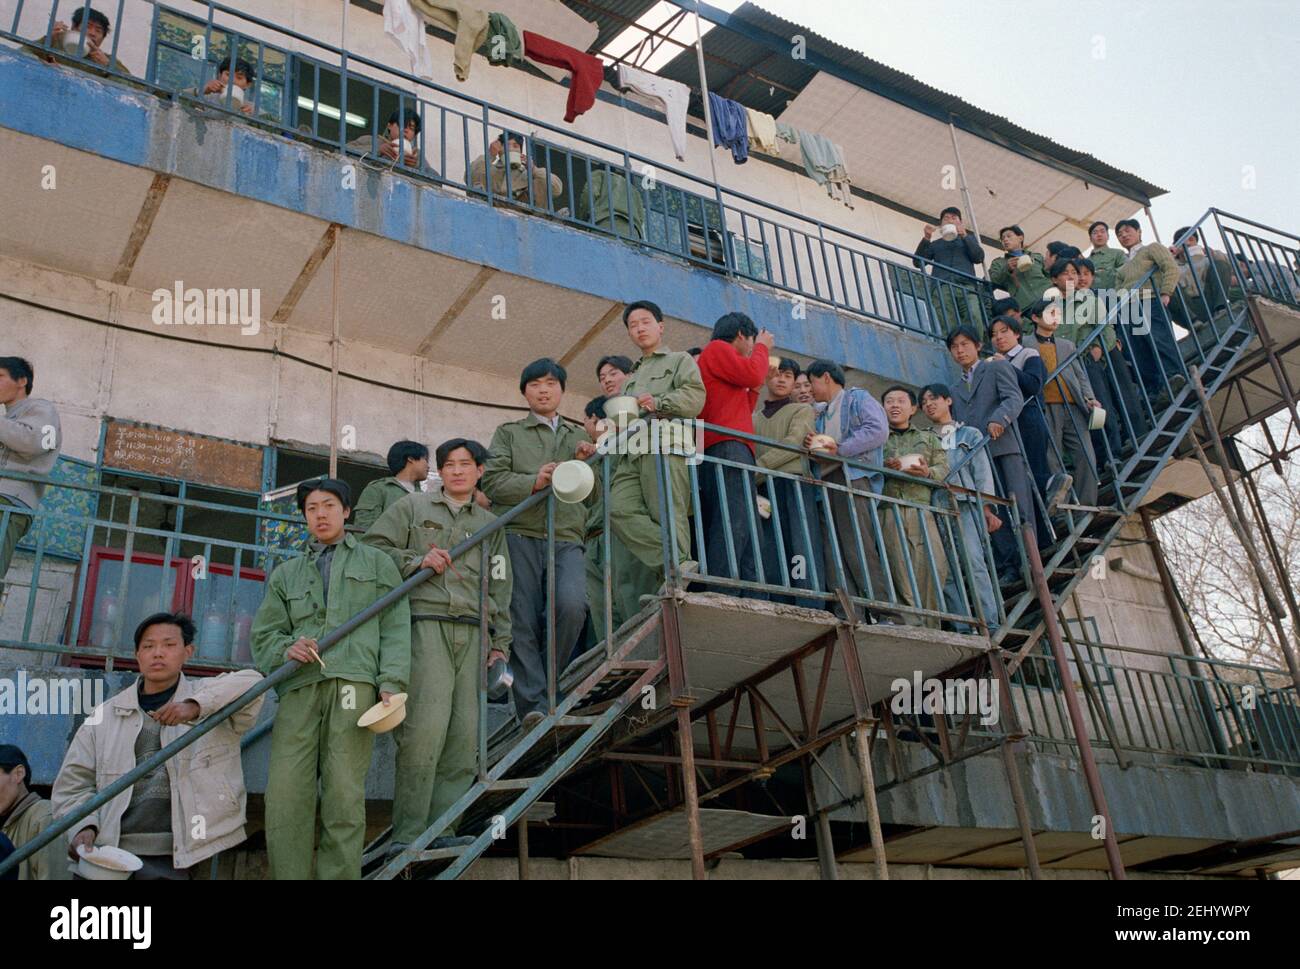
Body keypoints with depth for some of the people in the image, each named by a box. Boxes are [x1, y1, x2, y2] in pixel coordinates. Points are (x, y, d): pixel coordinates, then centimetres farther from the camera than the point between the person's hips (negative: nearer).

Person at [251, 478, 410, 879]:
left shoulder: (377, 564, 21)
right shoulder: (286, 574, 29)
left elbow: (395, 630, 11)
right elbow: (264, 634, 21)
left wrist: (392, 682, -4)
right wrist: (286, 648, -3)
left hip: (353, 684, -2)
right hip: (298, 688, 3)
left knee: (344, 796, -9)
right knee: (284, 794, -10)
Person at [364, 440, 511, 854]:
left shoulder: (490, 524, 24)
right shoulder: (413, 506, 12)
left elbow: (500, 587, 24)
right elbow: (373, 547, 7)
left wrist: (501, 640, 17)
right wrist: (416, 561, -9)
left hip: (470, 633, 5)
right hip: (426, 624, -5)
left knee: (465, 734, -2)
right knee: (427, 724, -18)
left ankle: (441, 829, 5)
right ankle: (407, 834, -11)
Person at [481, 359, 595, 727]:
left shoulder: (578, 438, 27)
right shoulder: (509, 433, 18)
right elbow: (492, 480, 4)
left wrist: (584, 462, 6)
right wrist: (533, 482, -11)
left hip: (567, 540, 2)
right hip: (521, 535, -1)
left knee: (571, 606, -22)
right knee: (524, 621, -9)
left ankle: (548, 680, -1)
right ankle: (534, 703, -8)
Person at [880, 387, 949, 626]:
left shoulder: (929, 438, 27)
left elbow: (943, 468, 14)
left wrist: (927, 472, -8)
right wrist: (883, 467, -11)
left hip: (922, 510, 1)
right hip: (888, 510, -1)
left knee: (934, 566, -14)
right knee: (900, 570, -12)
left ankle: (929, 627, -10)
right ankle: (911, 624, -12)